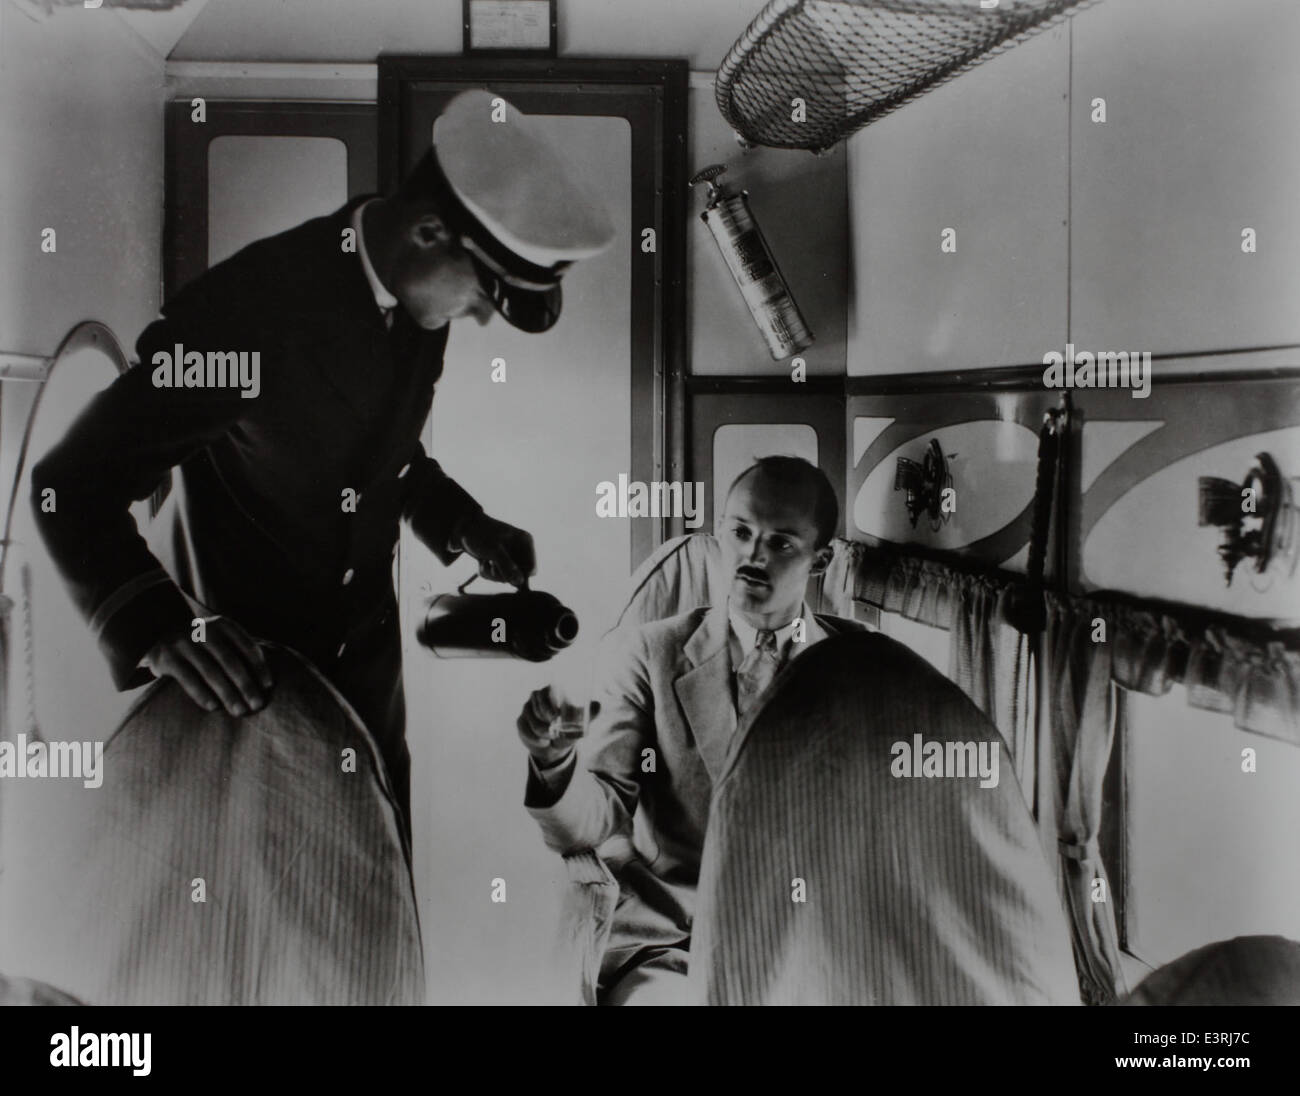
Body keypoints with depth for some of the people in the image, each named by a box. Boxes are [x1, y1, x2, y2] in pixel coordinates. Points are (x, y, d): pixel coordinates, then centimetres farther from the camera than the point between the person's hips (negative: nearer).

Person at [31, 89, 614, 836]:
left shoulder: (418, 297, -4)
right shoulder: (251, 305, -26)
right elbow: (71, 485, -23)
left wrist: (458, 522, -1)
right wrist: (157, 626, -37)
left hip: (362, 656, 6)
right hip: (241, 669, -6)